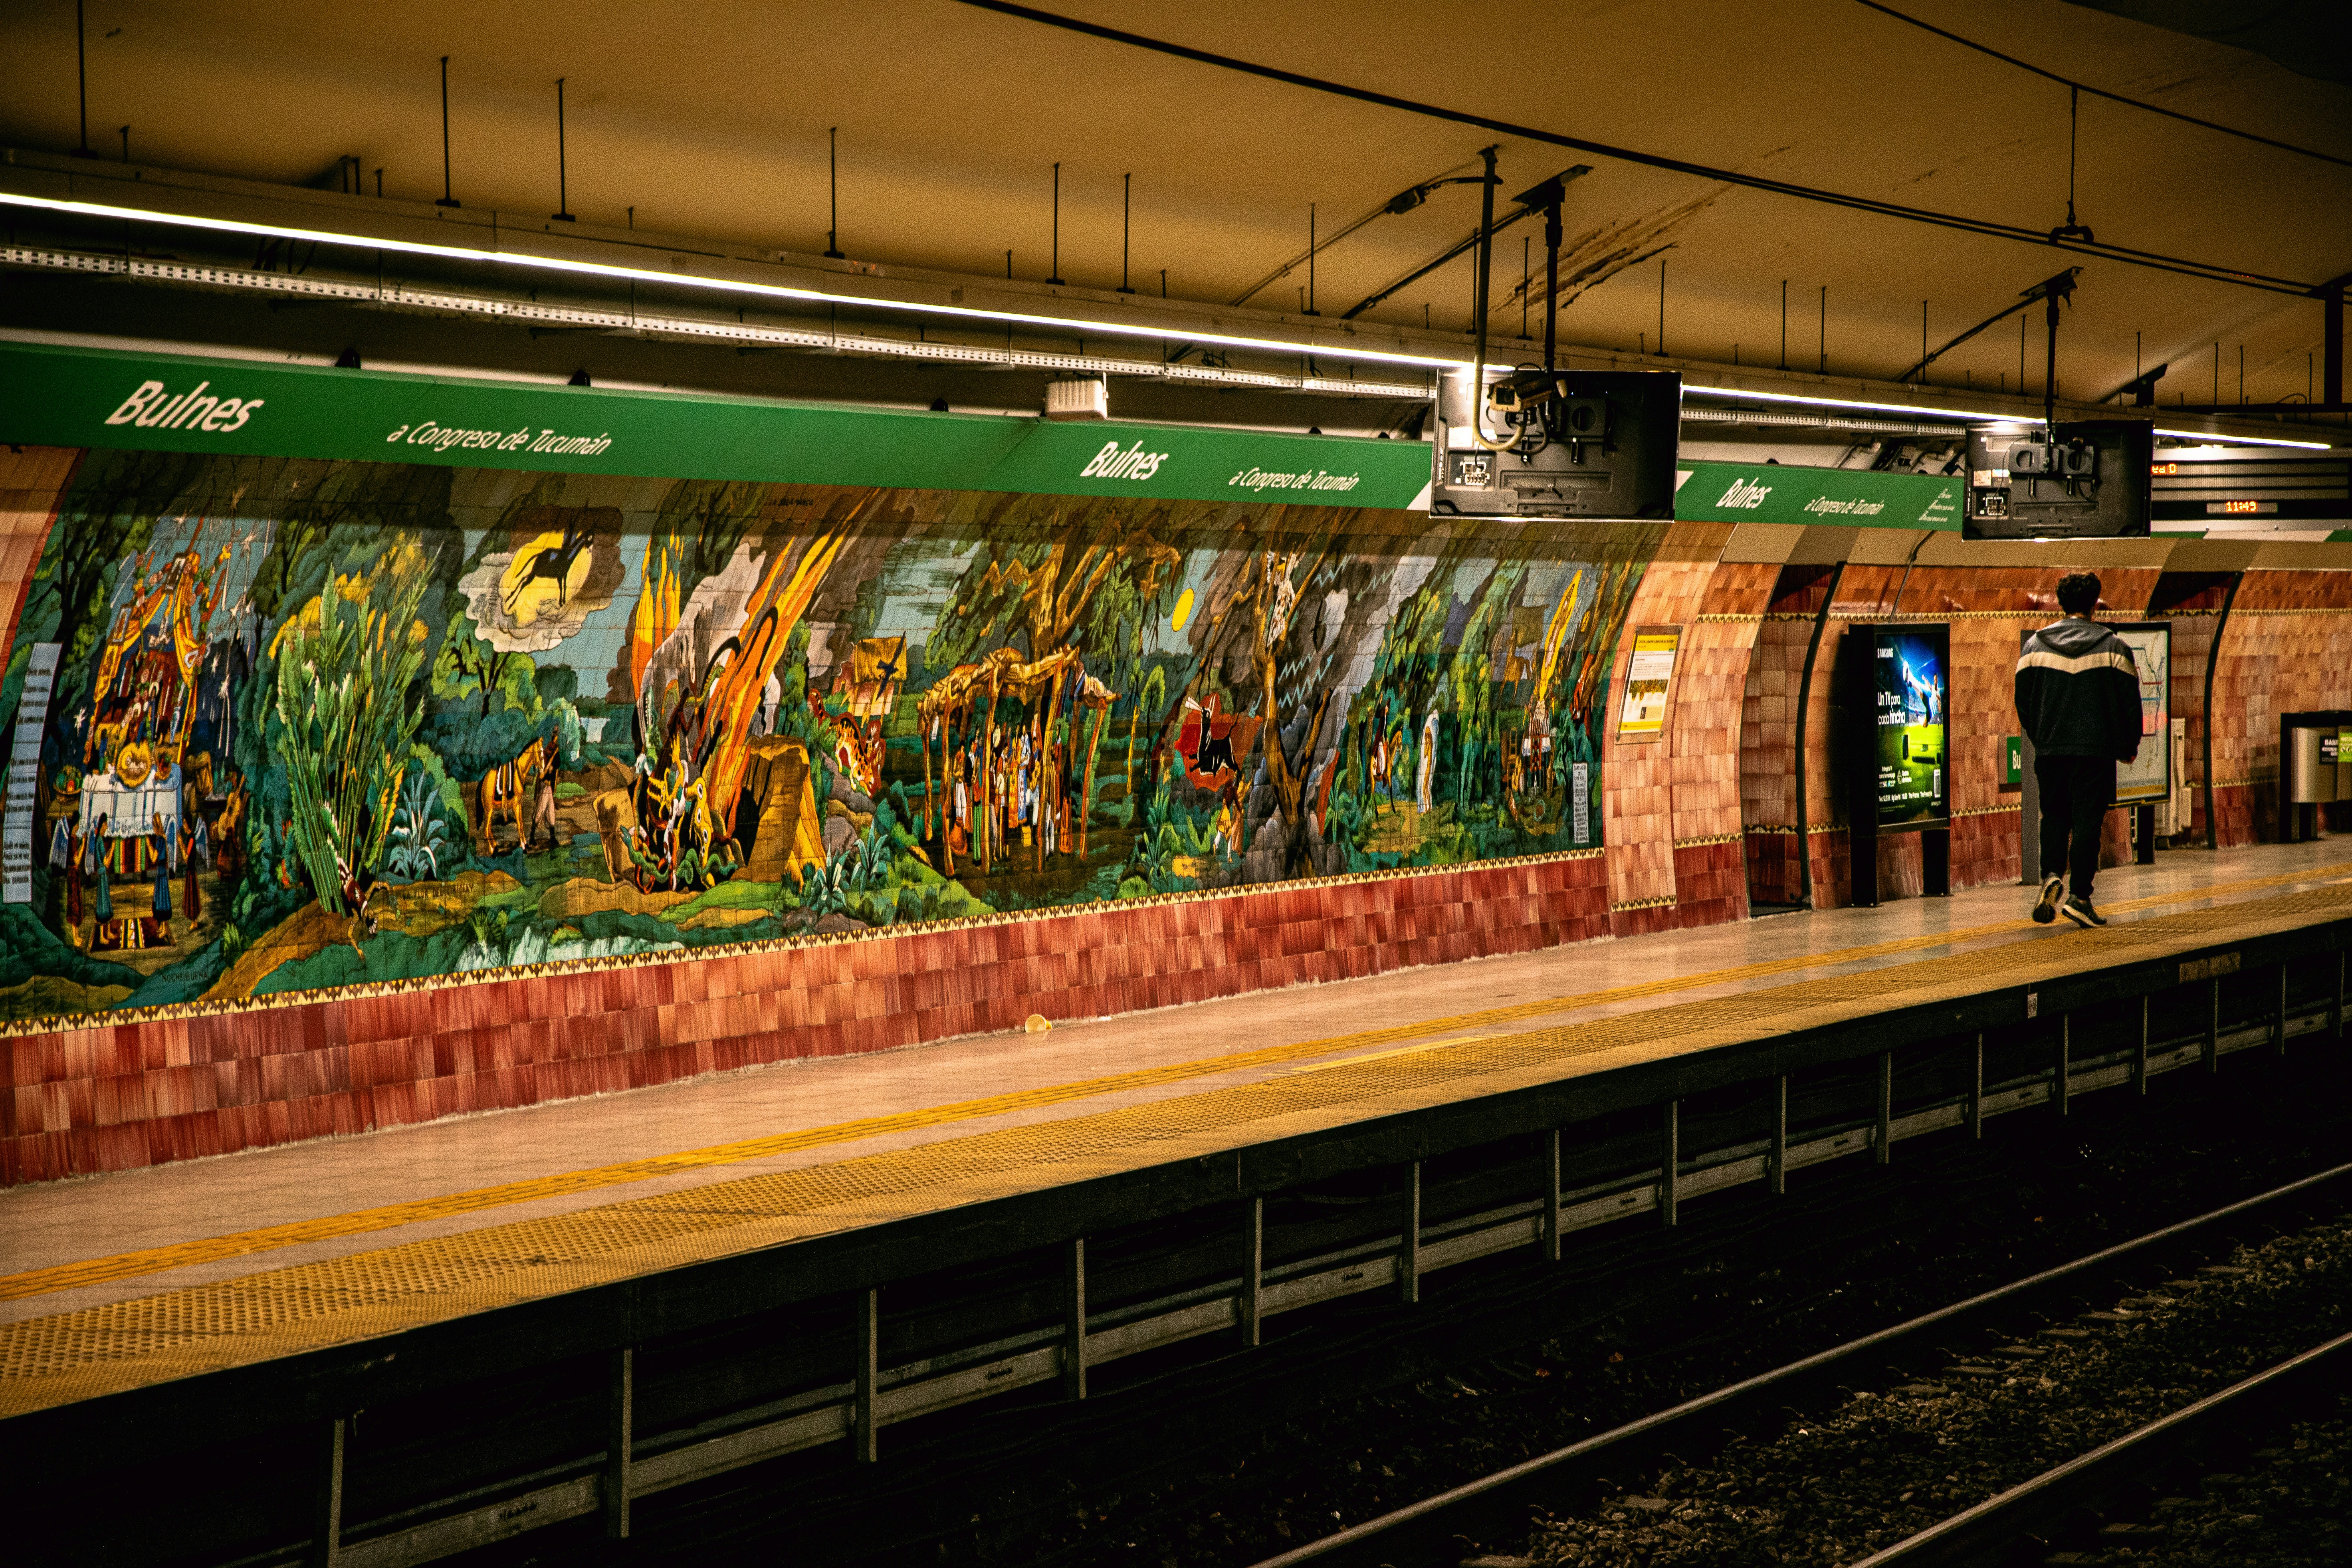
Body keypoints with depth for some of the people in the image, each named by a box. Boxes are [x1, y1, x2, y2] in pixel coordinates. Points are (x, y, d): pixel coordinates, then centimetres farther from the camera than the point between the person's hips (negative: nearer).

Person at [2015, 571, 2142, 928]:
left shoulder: (2035, 645, 5)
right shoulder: (2114, 647, -1)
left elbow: (2023, 701, 9)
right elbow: (2129, 702, -1)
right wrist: (2129, 747, 13)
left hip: (2049, 749, 2)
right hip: (2096, 750, -2)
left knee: (2054, 815, 15)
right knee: (2087, 819, 1)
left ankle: (2050, 875, -8)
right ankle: (2079, 896, -3)